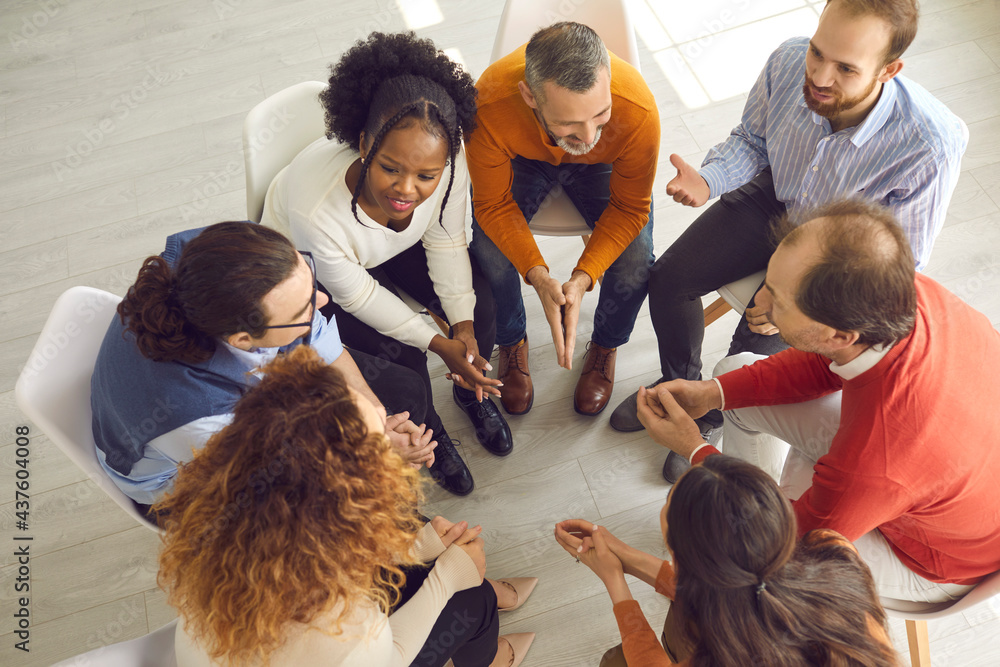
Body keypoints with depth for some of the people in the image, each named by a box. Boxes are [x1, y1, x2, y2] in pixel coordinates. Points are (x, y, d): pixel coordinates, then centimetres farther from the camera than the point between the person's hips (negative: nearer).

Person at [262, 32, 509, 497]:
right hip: (313, 270, -3)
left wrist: (464, 324, -19)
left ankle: (471, 390, 21)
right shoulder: (315, 208, -44)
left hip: (399, 244, 4)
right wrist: (438, 344, -23)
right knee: (400, 356, -18)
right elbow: (356, 294, -25)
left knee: (479, 302, -13)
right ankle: (427, 435, 16)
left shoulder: (448, 165, -33)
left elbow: (444, 241, -12)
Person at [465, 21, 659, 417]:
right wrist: (538, 276, -38)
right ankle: (512, 342, 11)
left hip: (602, 165, 0)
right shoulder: (490, 105, -40)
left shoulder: (637, 110, -39)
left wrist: (582, 278, -35)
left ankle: (605, 345, 13)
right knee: (486, 253, -24)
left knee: (636, 260, -22)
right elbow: (493, 204, -24)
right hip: (523, 159, 0)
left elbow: (630, 208, -22)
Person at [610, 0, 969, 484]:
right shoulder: (789, 62, -26)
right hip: (773, 199, 4)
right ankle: (680, 384, 26)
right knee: (668, 279, -5)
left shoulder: (934, 145, -36)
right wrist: (706, 181, -25)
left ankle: (711, 415, 23)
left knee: (753, 353, -15)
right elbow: (751, 140, -4)